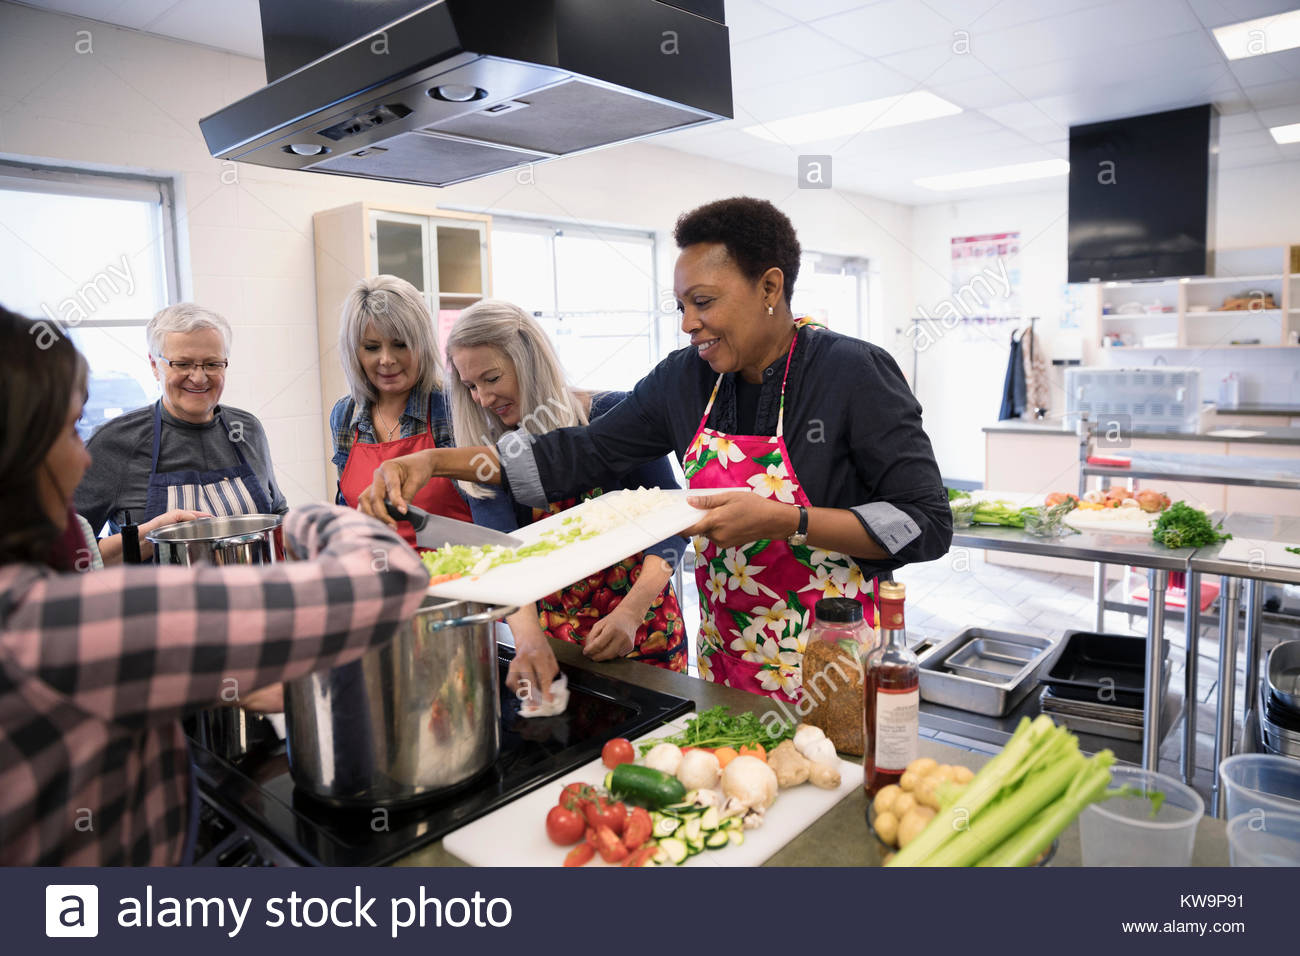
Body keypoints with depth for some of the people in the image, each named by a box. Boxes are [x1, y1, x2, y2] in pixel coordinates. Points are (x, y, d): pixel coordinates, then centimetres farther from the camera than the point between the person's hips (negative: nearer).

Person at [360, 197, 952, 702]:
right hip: (725, 661, 5)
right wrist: (436, 462, -6)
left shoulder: (854, 372, -15)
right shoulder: (686, 378, 0)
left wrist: (785, 521, -26)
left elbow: (927, 524, -15)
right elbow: (581, 454, 2)